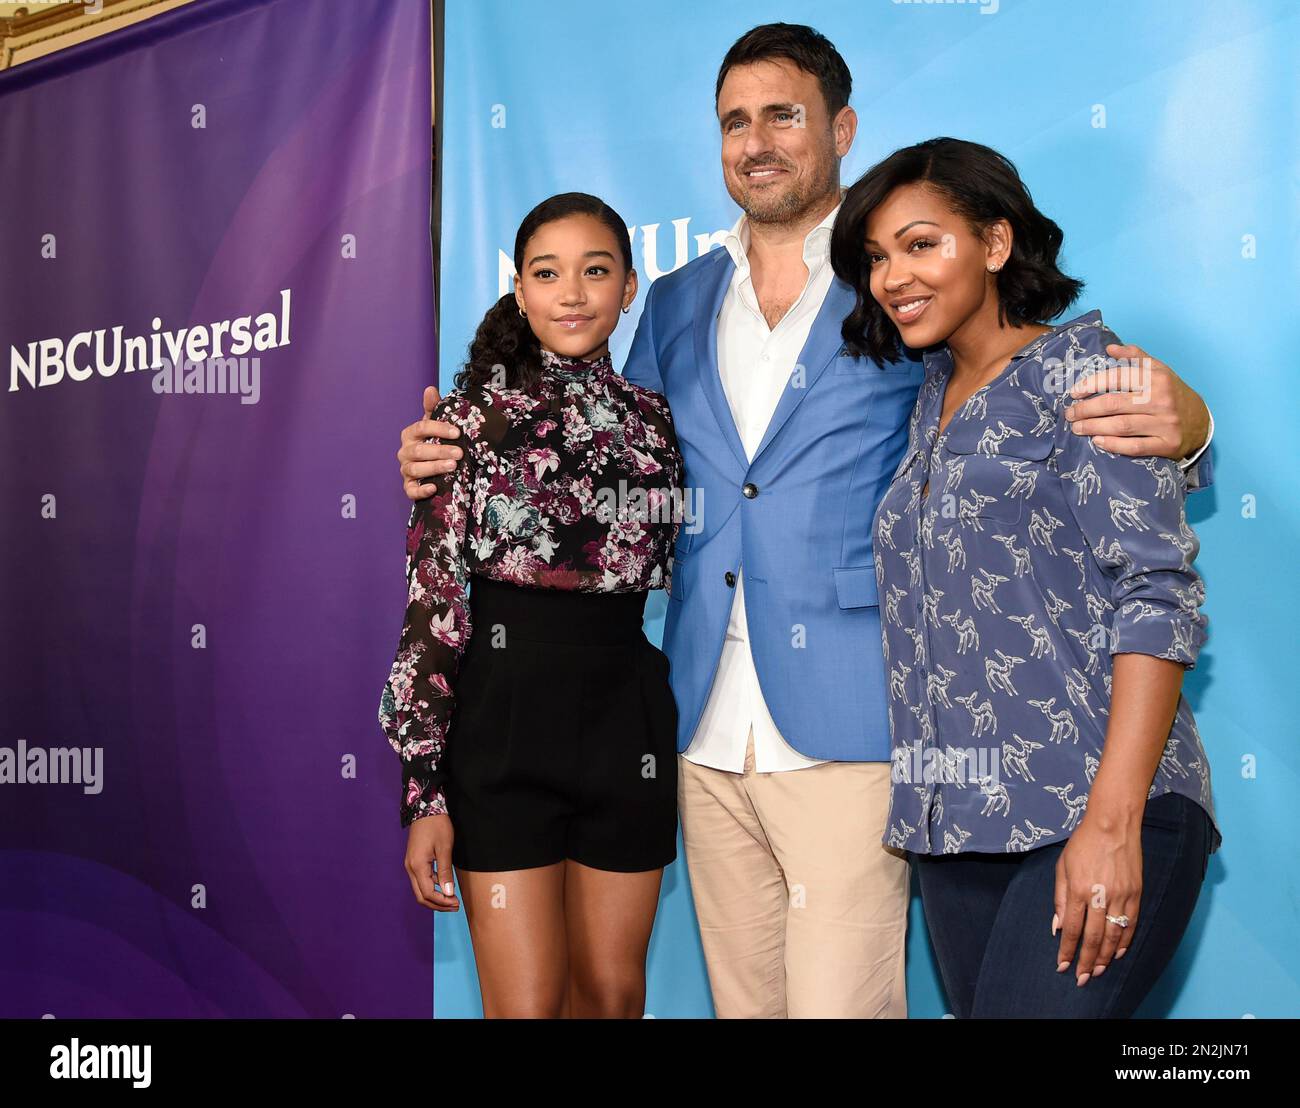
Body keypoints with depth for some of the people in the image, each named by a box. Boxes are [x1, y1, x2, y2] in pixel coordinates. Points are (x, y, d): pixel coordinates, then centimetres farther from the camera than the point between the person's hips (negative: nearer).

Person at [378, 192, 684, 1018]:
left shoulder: (654, 420, 8)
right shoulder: (472, 417, -4)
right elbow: (432, 608, -7)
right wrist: (425, 793, -11)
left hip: (627, 723, 4)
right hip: (503, 721, -3)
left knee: (612, 991, 13)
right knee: (527, 1003, 1)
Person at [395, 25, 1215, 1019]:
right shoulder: (676, 304, 15)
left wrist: (1179, 425, -22)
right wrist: (459, 465, 7)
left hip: (844, 731, -5)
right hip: (707, 735, 5)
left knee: (841, 1003, -7)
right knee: (742, 1001, 14)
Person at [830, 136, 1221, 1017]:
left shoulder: (1082, 370, -3)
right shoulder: (930, 408, 17)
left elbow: (1159, 598, -12)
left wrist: (1113, 821, -19)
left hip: (1091, 811, -6)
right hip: (954, 819, 6)